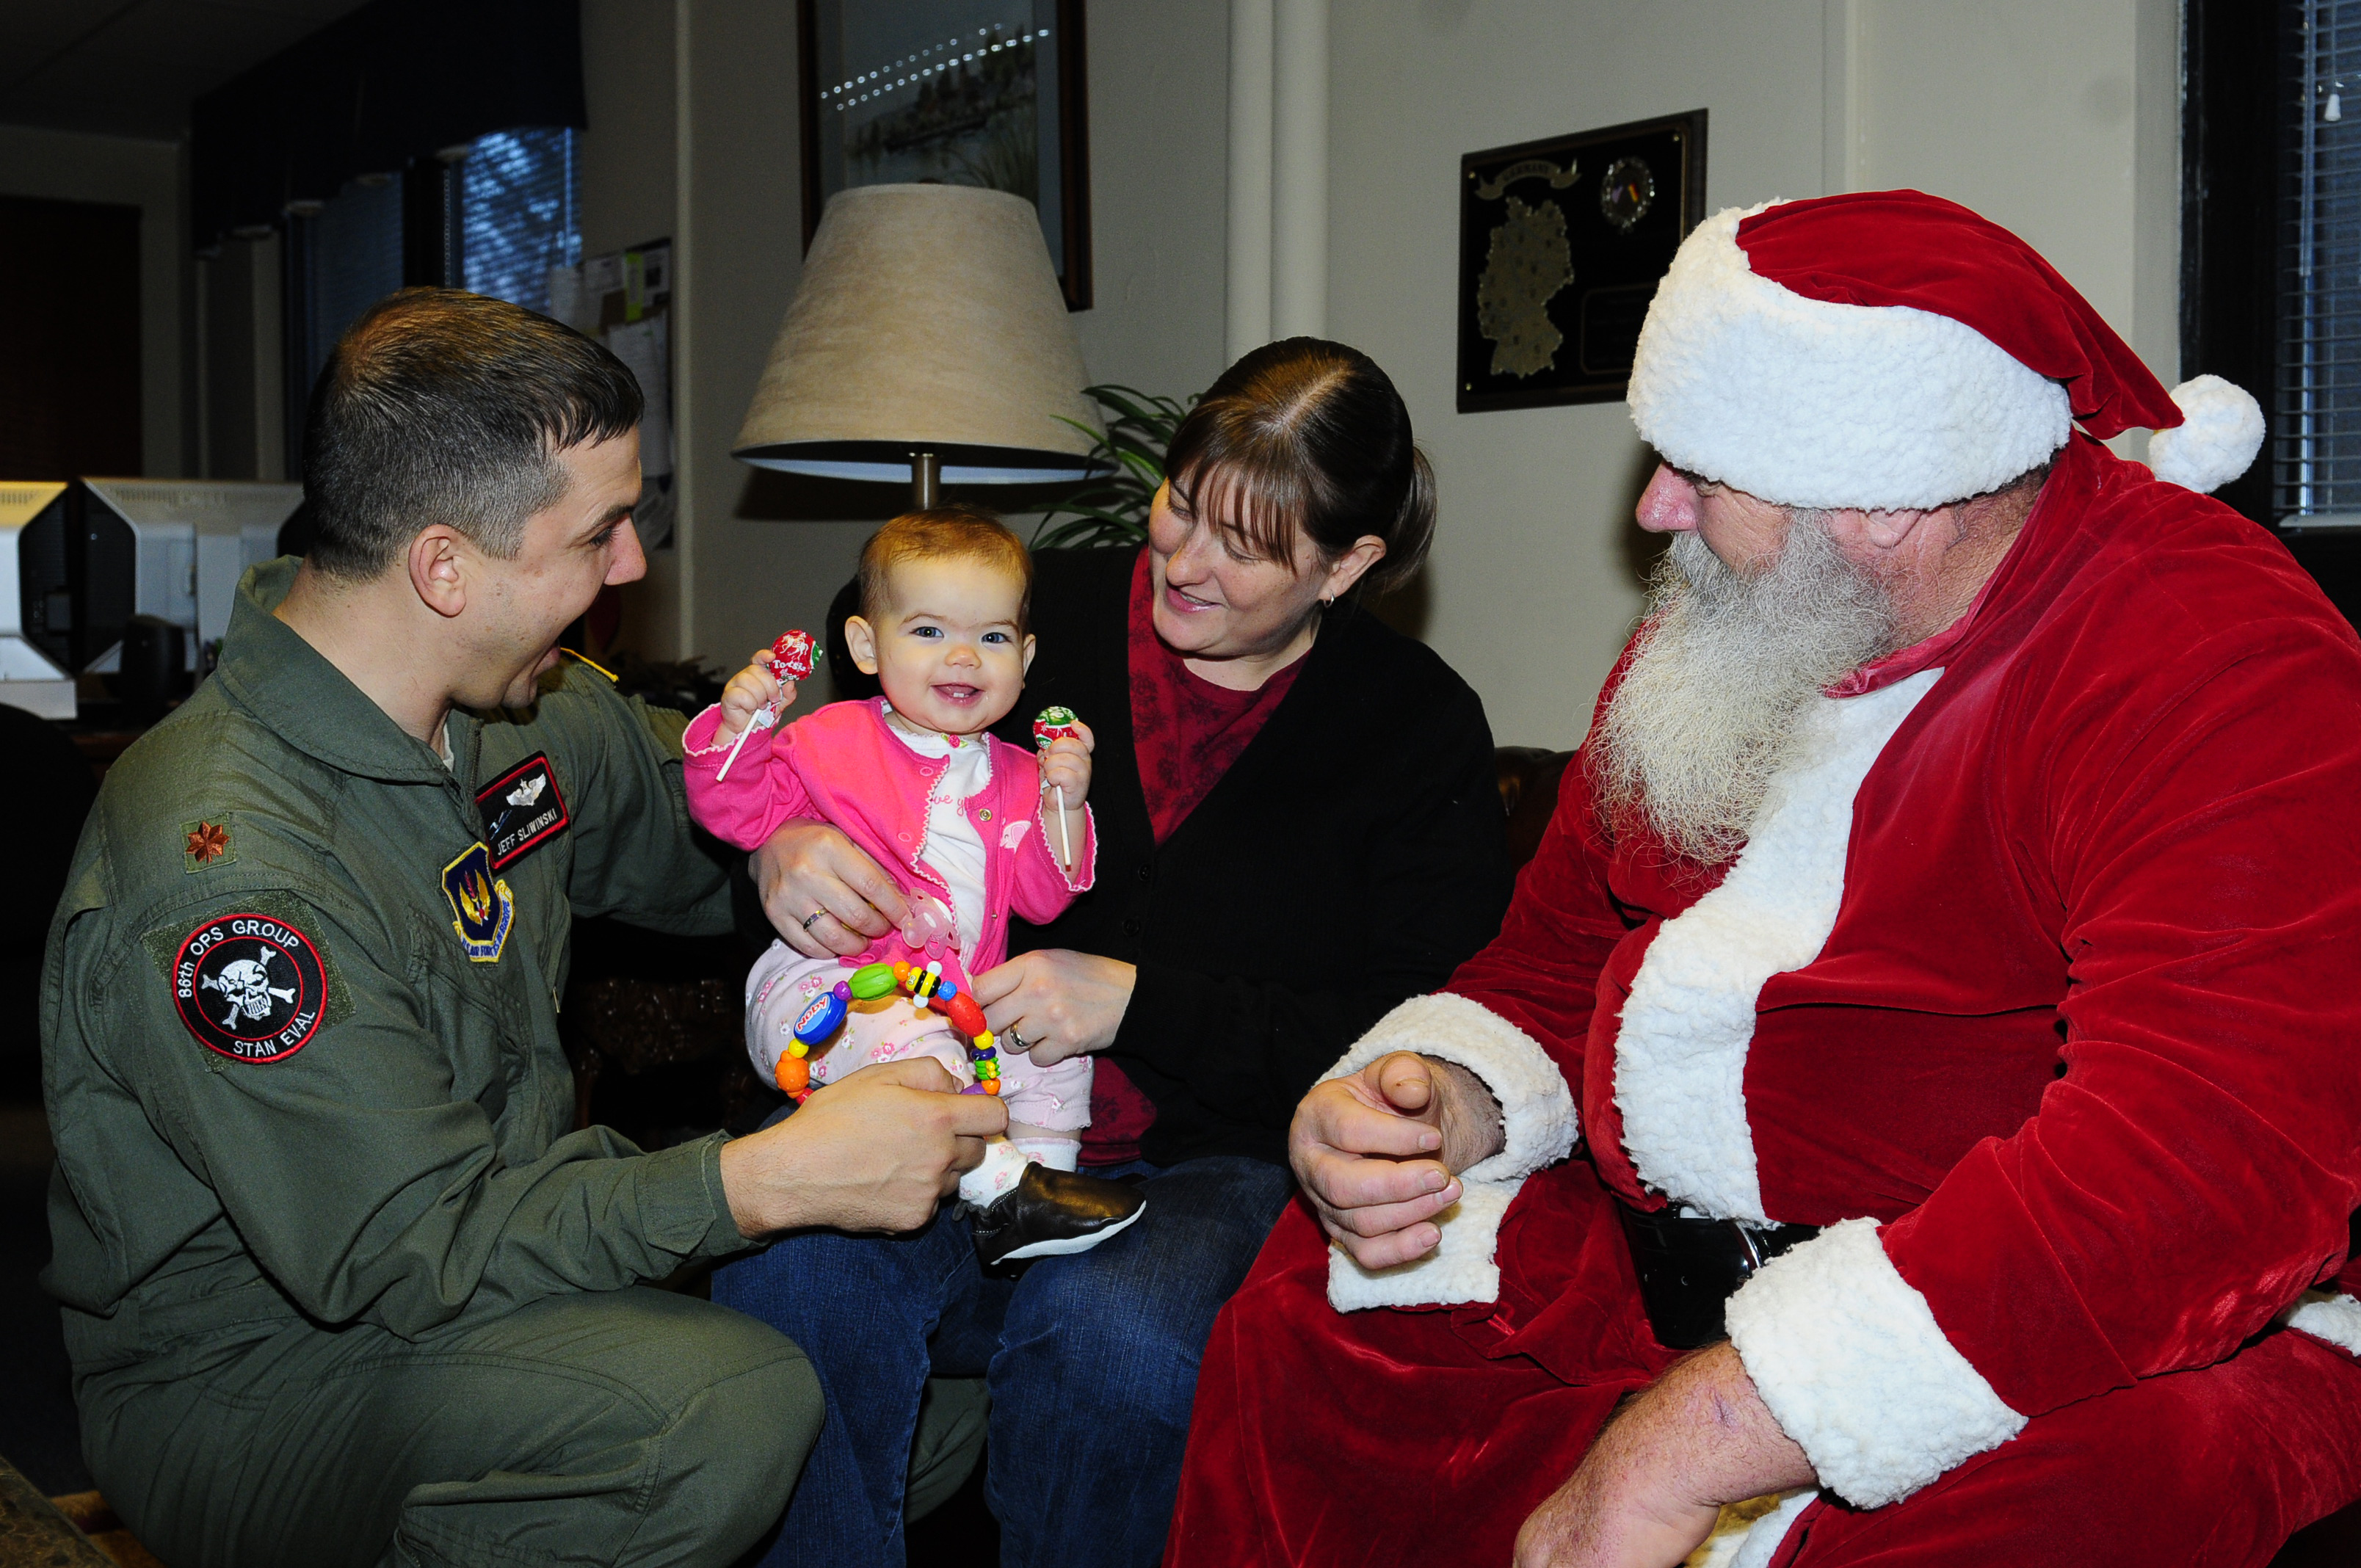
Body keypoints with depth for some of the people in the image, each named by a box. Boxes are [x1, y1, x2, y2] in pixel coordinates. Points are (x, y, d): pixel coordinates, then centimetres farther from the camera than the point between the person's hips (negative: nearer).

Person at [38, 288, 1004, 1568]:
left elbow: (679, 804, 17)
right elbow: (408, 1251, -28)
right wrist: (777, 1177, -33)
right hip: (251, 1380, -7)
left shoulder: (521, 705, -2)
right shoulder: (222, 870, -28)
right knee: (728, 1405, -33)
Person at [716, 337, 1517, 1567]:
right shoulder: (1040, 611, 8)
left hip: (1216, 1164, -2)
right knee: (788, 1266, -30)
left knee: (1109, 1330, -35)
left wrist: (1137, 1003, -15)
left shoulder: (1422, 728, 3)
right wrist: (780, 847, -11)